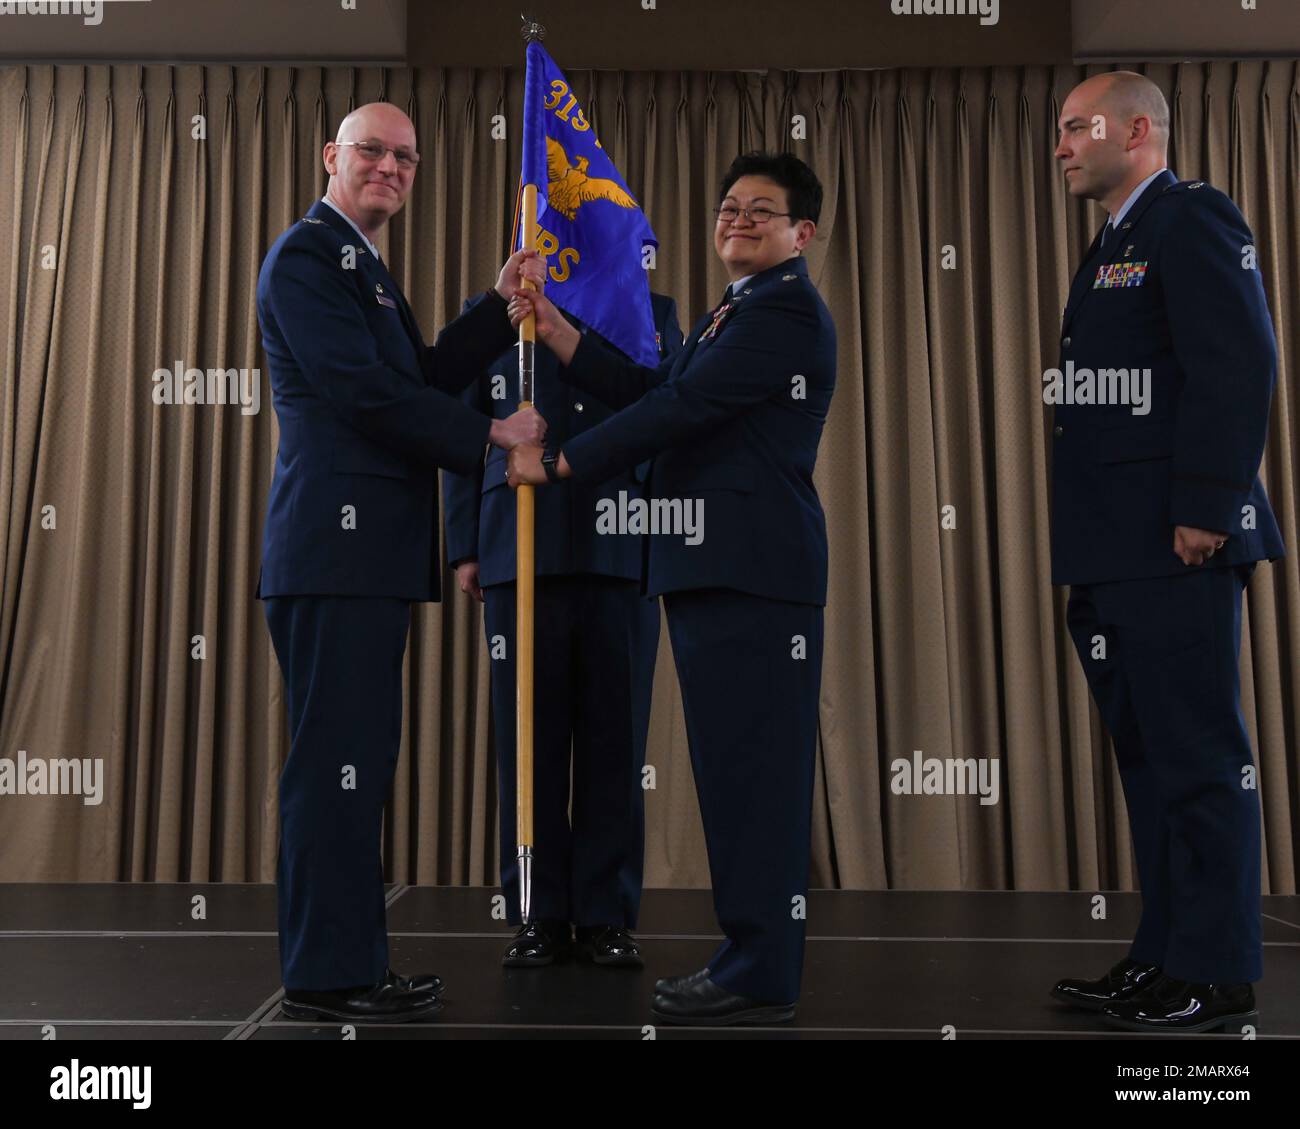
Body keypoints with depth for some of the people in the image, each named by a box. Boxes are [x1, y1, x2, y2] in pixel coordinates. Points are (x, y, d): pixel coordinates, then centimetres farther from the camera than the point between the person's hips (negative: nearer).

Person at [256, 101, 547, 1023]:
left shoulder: (363, 264, 25)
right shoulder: (308, 255, -6)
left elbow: (423, 378, 20)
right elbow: (367, 391, -15)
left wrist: (503, 303, 13)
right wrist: (493, 435, -7)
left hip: (370, 551, 10)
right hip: (336, 543, -10)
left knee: (360, 762, 12)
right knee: (337, 760, -6)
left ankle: (352, 962, 21)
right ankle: (326, 975, 4)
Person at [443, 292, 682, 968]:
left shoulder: (652, 312, 14)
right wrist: (464, 548, 3)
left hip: (623, 556, 0)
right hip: (521, 553, 0)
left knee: (615, 739, 2)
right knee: (527, 739, 3)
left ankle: (607, 915, 12)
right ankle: (538, 915, 13)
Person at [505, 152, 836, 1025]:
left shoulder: (786, 310, -8)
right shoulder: (732, 313, 25)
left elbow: (682, 408, -14)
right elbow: (650, 393, 16)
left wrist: (557, 463, -9)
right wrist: (553, 331, 8)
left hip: (753, 571, -10)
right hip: (706, 568, 10)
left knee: (754, 770, -5)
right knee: (732, 768, 13)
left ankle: (763, 977, 5)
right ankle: (753, 953, 24)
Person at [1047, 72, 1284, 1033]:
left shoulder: (1192, 220, -5)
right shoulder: (1116, 245, 24)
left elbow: (1240, 365, -17)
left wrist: (1204, 511, -21)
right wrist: (1086, 552, 17)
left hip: (1172, 551, -10)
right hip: (1115, 558, 10)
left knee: (1200, 758, -3)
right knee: (1149, 759, 13)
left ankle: (1216, 974, 7)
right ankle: (1166, 957, 22)